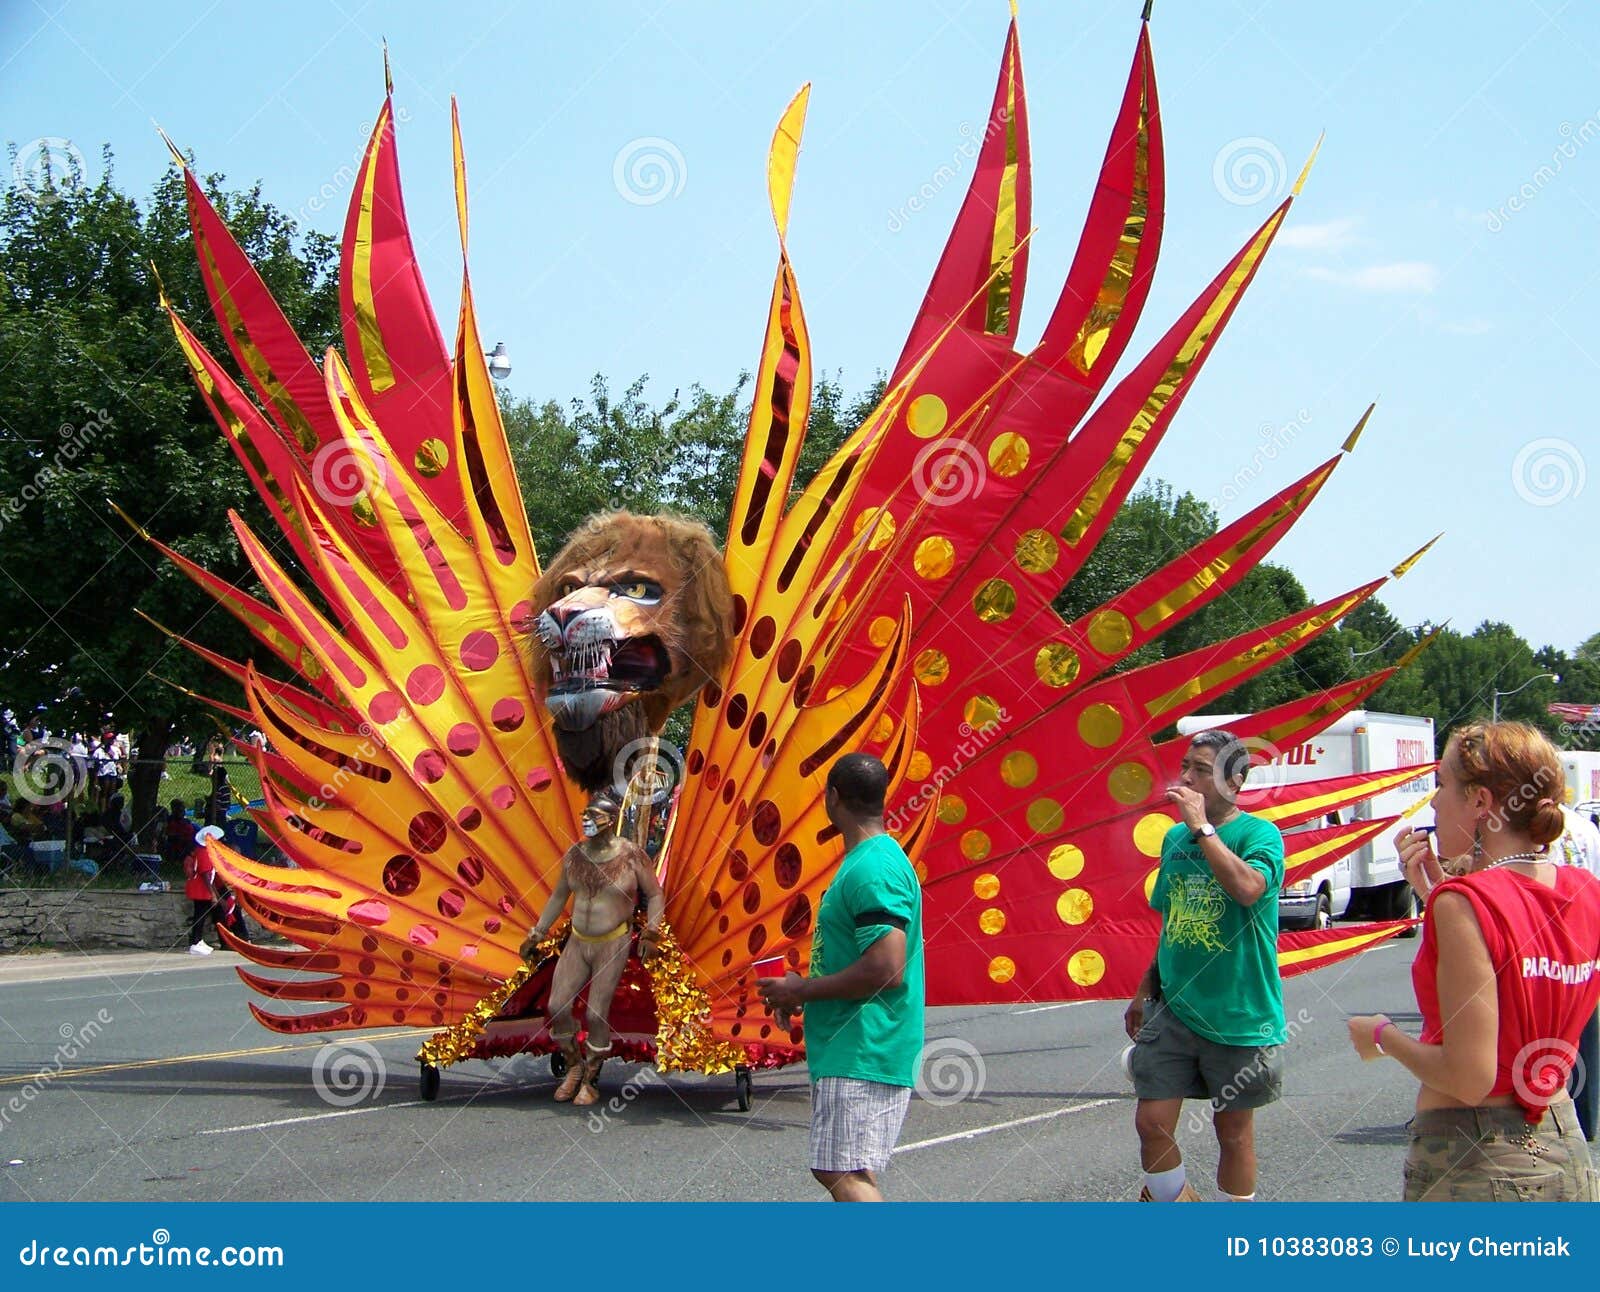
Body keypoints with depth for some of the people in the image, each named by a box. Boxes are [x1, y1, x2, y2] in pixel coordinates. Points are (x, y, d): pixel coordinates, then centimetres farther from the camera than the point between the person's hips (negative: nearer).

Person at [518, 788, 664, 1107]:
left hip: (613, 945, -4)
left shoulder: (632, 856, -10)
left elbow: (655, 895, 0)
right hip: (577, 942, 4)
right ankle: (574, 1067, 19)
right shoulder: (574, 854, 2)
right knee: (557, 1006, -5)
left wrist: (650, 933, -12)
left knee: (596, 1014, -8)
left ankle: (591, 1082, 10)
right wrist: (536, 935, 17)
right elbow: (559, 897, 14)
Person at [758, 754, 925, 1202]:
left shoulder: (871, 870, -18)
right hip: (848, 1049, 11)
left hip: (861, 1055, -11)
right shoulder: (872, 859, 16)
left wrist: (801, 991, -15)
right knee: (843, 1172, 15)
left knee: (844, 1174, -12)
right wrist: (803, 990, 14)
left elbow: (886, 970, -25)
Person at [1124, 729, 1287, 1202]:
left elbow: (1248, 889, -32)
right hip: (1173, 1008, 5)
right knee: (1152, 1122, -2)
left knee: (1234, 1131, 9)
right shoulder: (1175, 837, 7)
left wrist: (1202, 826, -26)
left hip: (1238, 1016, -4)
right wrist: (1145, 991, 19)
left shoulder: (1259, 834, -10)